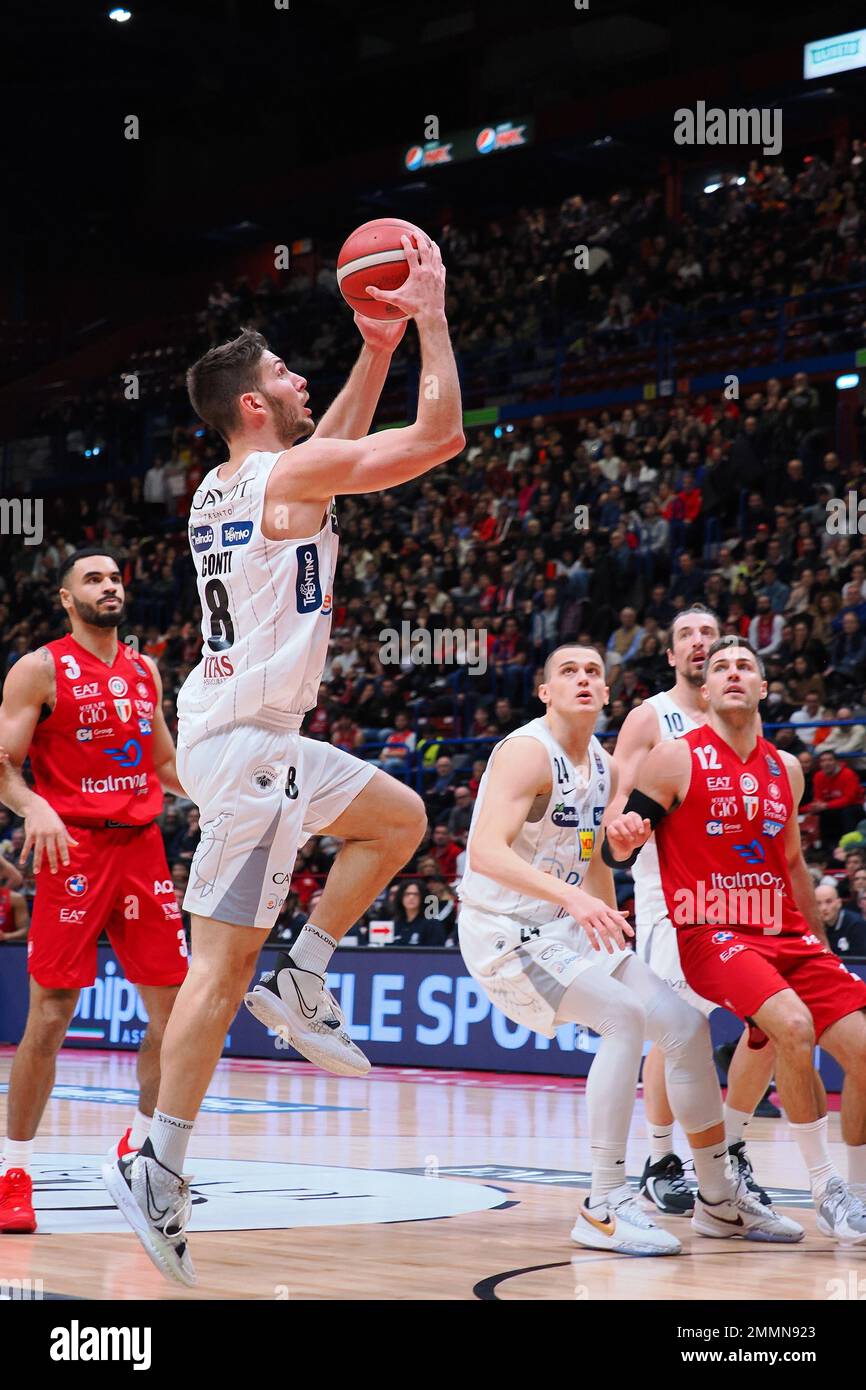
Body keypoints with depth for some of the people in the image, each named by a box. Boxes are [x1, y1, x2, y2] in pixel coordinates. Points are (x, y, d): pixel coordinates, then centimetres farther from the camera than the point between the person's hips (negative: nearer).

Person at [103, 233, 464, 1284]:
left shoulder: (222, 485, 14)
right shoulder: (289, 474, -11)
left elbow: (336, 447, 32)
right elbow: (441, 432, -9)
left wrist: (375, 351, 25)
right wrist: (429, 316, 1)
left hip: (242, 730, 9)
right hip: (245, 740, -9)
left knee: (399, 819, 24)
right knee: (220, 964, -9)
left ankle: (299, 983, 16)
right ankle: (160, 1171, -7)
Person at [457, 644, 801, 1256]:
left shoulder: (603, 767, 9)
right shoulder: (528, 752, -18)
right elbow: (485, 853, -33)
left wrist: (610, 927, 17)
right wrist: (570, 897, -44)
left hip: (569, 928, 9)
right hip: (504, 932, -9)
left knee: (687, 1024, 4)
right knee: (624, 1015, -26)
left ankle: (720, 1199, 18)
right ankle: (605, 1206, -19)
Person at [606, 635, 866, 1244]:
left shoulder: (786, 769, 12)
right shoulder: (677, 758, -4)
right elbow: (621, 847, -1)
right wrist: (625, 835, -25)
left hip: (787, 934, 6)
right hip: (712, 934, -6)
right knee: (793, 1025, -30)